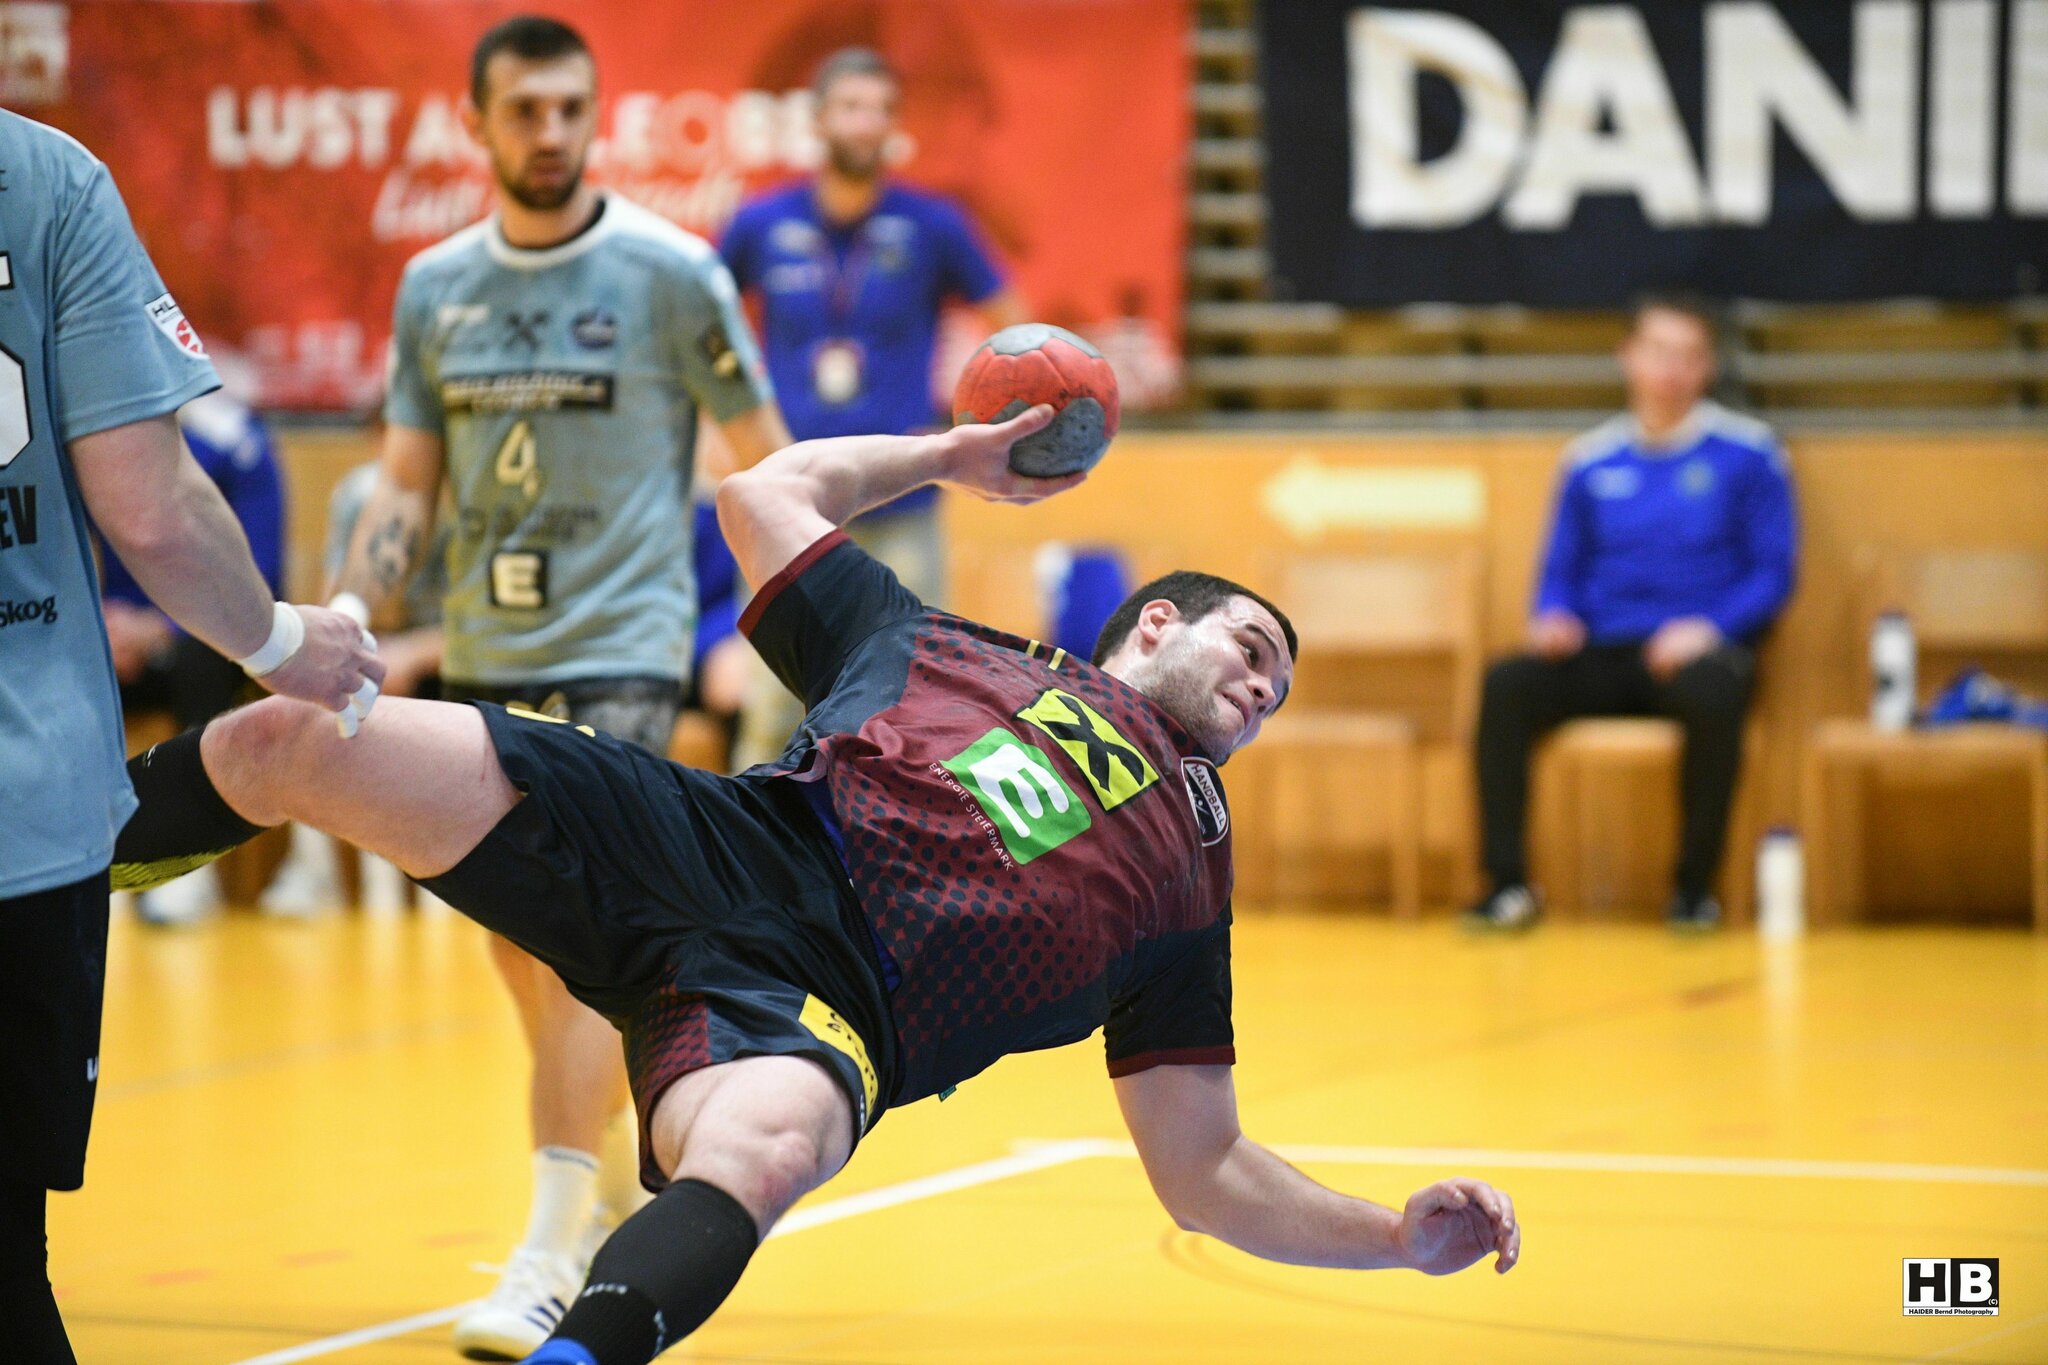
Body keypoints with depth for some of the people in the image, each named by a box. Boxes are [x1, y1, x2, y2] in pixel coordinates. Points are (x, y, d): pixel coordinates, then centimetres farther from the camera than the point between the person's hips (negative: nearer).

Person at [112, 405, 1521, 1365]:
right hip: (721, 840, 2)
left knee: (761, 1149, -44)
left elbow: (1208, 1176, 25)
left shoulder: (1189, 887, 27)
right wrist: (952, 453, 47)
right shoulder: (948, 647, 30)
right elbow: (770, 495, 39)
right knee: (288, 741, -12)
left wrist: (1405, 1235, 13)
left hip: (819, 998, -2)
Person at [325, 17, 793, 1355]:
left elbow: (767, 463, 0)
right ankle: (622, 1181, 34)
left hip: (620, 653, -5)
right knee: (520, 947, 12)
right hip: (485, 658, 5)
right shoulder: (436, 286, 6)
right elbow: (407, 489, 10)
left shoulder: (671, 272, -7)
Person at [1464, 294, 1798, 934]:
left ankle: (1695, 886, -23)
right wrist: (1554, 617, -6)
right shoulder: (1591, 460, 13)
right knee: (1506, 684, -26)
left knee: (1713, 691, -38)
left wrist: (1709, 629, -16)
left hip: (1695, 654, -3)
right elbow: (1561, 571, 17)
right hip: (1604, 658, 3)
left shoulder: (1748, 452, 4)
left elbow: (1773, 575, 1)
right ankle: (1508, 883, -21)